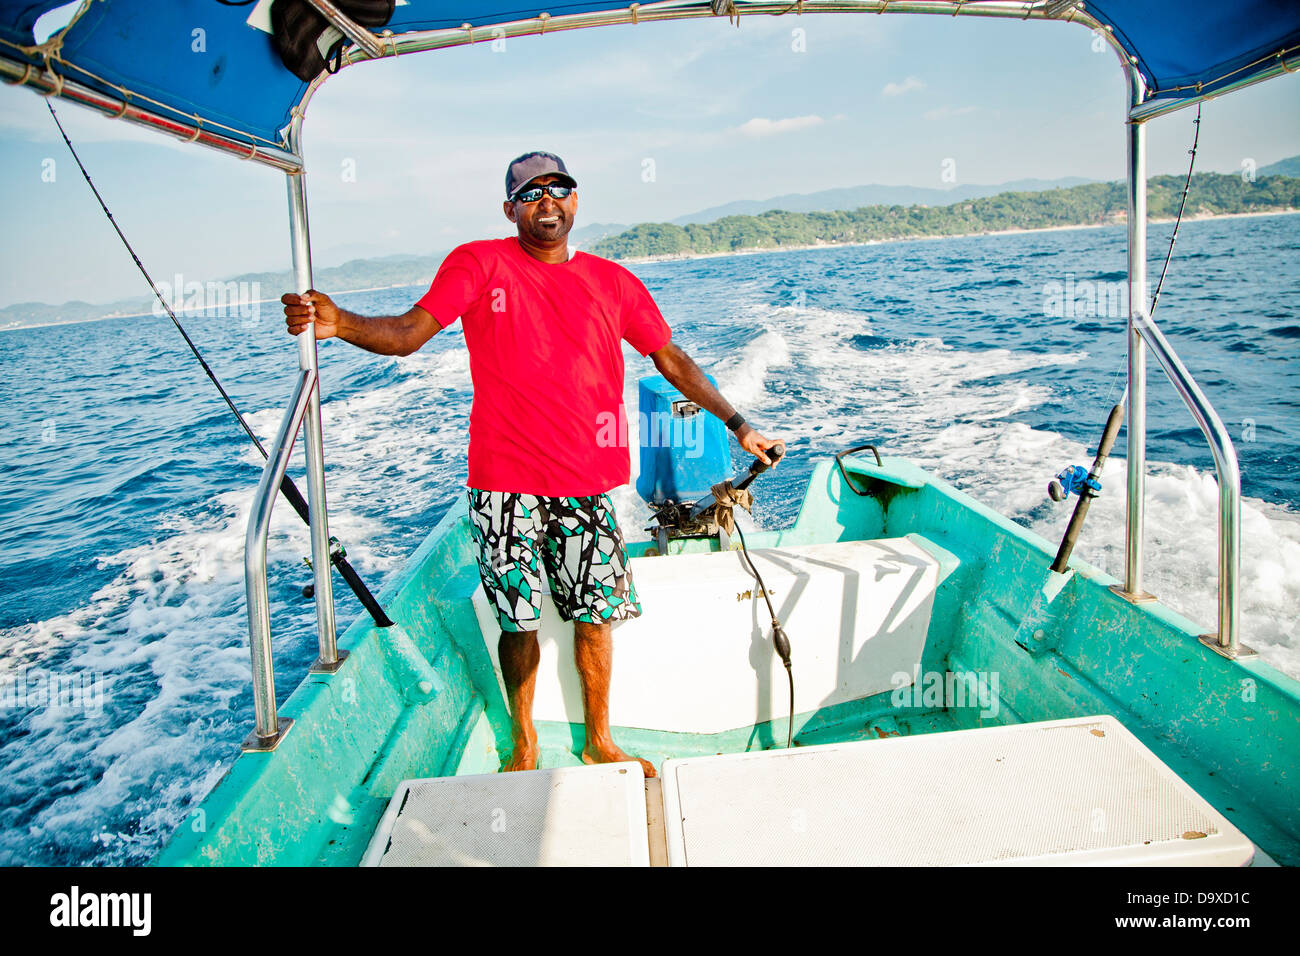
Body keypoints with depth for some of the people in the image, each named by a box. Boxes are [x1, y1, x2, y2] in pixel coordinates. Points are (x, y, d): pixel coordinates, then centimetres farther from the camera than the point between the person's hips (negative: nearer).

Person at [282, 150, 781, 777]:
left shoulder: (612, 281, 9)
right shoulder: (478, 264, -1)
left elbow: (670, 359, 17)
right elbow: (407, 334, -11)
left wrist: (737, 424, 19)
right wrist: (338, 323, -31)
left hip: (587, 484, 3)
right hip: (506, 487, -3)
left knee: (596, 615, 9)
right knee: (519, 621, 5)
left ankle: (599, 743, 30)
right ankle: (523, 743, 29)